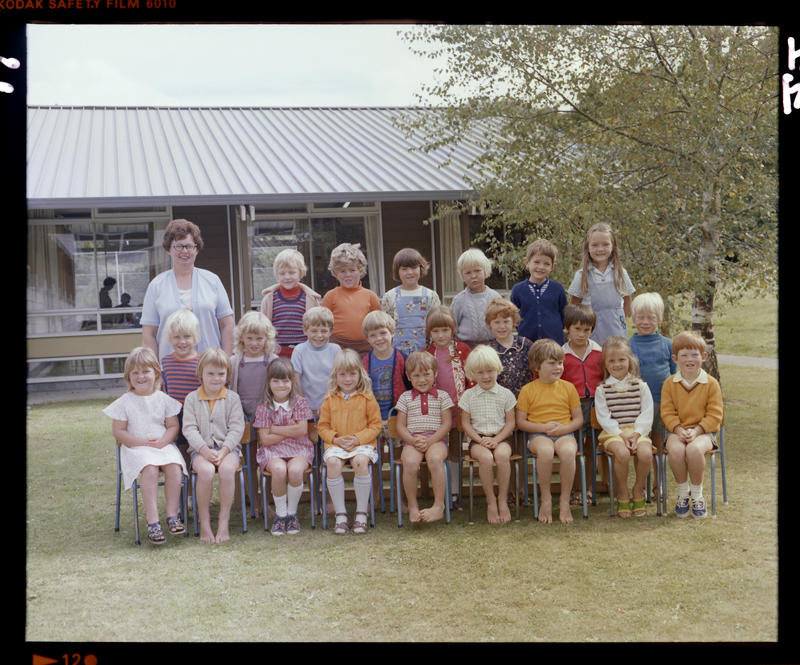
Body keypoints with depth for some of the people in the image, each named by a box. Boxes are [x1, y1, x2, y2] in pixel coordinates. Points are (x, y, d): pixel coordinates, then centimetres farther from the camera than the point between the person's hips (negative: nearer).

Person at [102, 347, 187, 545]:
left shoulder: (163, 399, 8)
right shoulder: (125, 402, 3)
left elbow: (173, 426, 9)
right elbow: (118, 431, 0)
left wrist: (163, 441, -12)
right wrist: (142, 442, -11)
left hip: (163, 445, 2)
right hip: (136, 448, -2)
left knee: (174, 466, -29)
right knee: (150, 469, -33)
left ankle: (172, 514, -21)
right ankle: (152, 521, -33)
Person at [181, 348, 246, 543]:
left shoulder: (232, 398, 7)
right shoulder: (192, 399, 8)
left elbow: (236, 428, 0)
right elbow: (189, 428, 0)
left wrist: (224, 451, -15)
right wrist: (204, 450, -15)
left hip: (227, 447, 0)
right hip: (200, 449, 0)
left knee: (227, 468, -33)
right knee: (206, 470, -33)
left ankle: (224, 521, -21)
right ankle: (204, 521, -18)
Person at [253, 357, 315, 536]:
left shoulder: (299, 402, 5)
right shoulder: (264, 408, 4)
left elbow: (302, 430, -8)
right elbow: (264, 439, -4)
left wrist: (274, 429, -6)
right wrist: (289, 431, -7)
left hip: (298, 449, 0)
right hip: (273, 451, 0)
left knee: (295, 469, -33)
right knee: (279, 469, -34)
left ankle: (292, 513, -9)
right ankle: (280, 514, -12)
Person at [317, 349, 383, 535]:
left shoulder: (367, 397, 5)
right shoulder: (330, 399, 10)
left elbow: (376, 425, 4)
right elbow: (323, 426, 11)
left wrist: (358, 438, -11)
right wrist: (335, 439, -8)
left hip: (362, 443, -2)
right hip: (336, 444, 2)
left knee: (361, 461, -34)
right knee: (332, 463, -31)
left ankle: (361, 513, -19)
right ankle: (340, 514, -20)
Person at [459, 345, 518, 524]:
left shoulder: (505, 394, 6)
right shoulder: (469, 395, 6)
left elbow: (511, 422, 4)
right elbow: (466, 423, 5)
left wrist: (496, 439, -11)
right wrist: (480, 440, -10)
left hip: (501, 437, 0)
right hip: (477, 439, 0)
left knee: (502, 455, -34)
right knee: (485, 458, -33)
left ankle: (503, 500, -16)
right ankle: (491, 501, -17)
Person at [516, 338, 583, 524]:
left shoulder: (568, 387, 11)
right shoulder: (528, 390, 5)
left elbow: (579, 419, 12)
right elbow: (520, 422, 4)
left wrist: (564, 428, -8)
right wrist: (543, 427, -10)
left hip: (564, 433, 2)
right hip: (538, 435, -1)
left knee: (568, 451, -35)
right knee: (546, 451, -37)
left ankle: (565, 501, -19)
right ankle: (546, 499, -19)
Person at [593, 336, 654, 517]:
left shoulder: (641, 386, 9)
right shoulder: (602, 390, 6)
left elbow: (647, 414, 2)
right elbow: (604, 417, -2)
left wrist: (636, 434, -13)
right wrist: (621, 435, -14)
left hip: (638, 431, 1)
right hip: (613, 432, -1)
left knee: (645, 453, -30)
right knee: (622, 453, -33)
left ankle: (638, 491, -2)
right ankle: (622, 495, -10)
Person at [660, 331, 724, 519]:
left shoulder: (711, 383, 0)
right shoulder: (669, 384, 4)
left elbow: (714, 414, -2)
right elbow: (667, 412, 1)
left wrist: (696, 431, -16)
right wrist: (679, 430, -17)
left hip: (703, 431, -1)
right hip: (677, 431, 1)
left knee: (694, 449, -35)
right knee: (675, 450, -33)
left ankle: (696, 493, -9)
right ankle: (682, 492, -8)